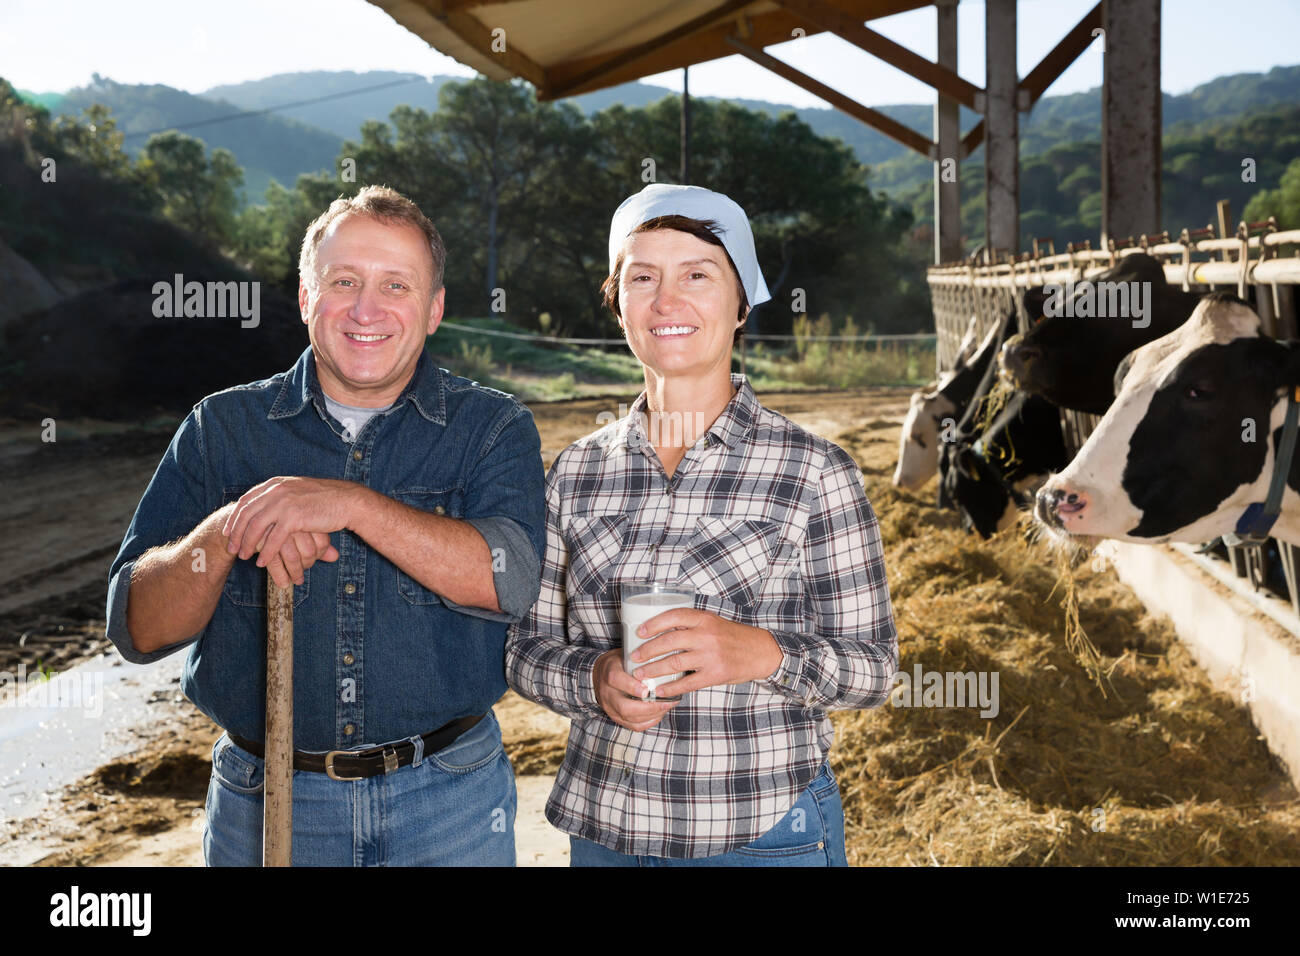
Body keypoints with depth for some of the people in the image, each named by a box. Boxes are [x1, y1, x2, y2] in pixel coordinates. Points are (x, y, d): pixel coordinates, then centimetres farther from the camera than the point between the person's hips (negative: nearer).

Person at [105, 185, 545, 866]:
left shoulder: (493, 428, -3)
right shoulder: (221, 429, 1)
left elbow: (509, 581, -20)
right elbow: (138, 630, -4)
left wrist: (353, 504, -29)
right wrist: (223, 535, -22)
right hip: (262, 807, 1)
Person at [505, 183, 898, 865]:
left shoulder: (814, 472, -8)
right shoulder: (576, 471, 1)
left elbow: (872, 666, -5)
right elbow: (527, 647, 6)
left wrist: (762, 654, -24)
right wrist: (596, 681, -15)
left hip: (766, 831, -2)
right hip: (602, 827, 3)